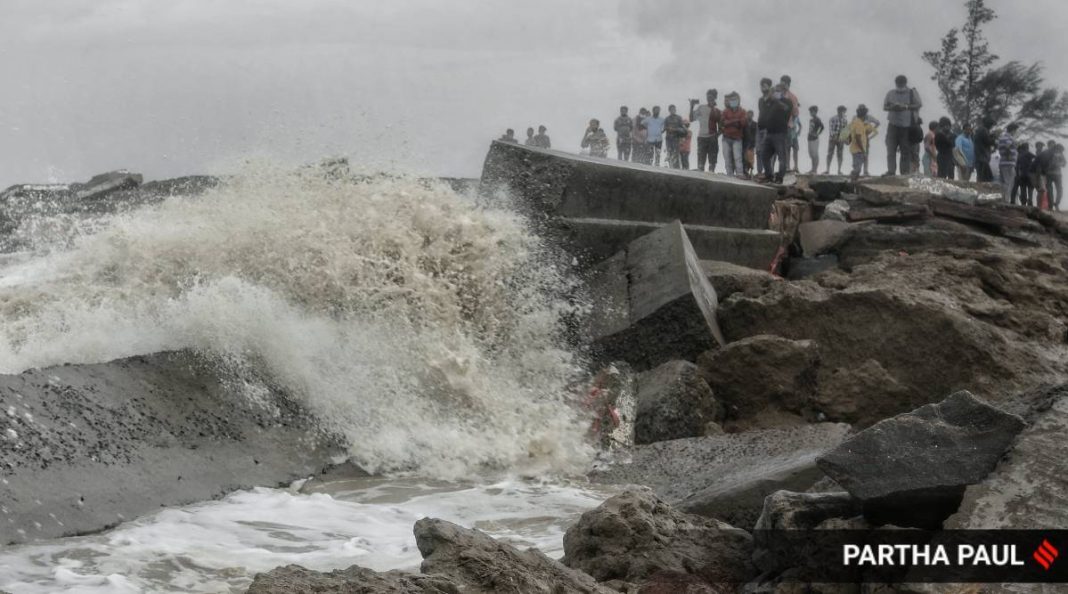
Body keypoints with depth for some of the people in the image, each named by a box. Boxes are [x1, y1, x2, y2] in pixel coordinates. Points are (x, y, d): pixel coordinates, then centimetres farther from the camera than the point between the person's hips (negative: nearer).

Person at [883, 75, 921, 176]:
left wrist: (906, 107, -16)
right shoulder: (890, 93, 12)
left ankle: (905, 171, 1)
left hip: (907, 126, -2)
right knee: (891, 148, -8)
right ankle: (891, 170, -12)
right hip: (893, 125, 2)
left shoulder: (912, 93, 4)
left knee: (906, 150, -3)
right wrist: (892, 107, -9)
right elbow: (885, 106, 13)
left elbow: (919, 104, -3)